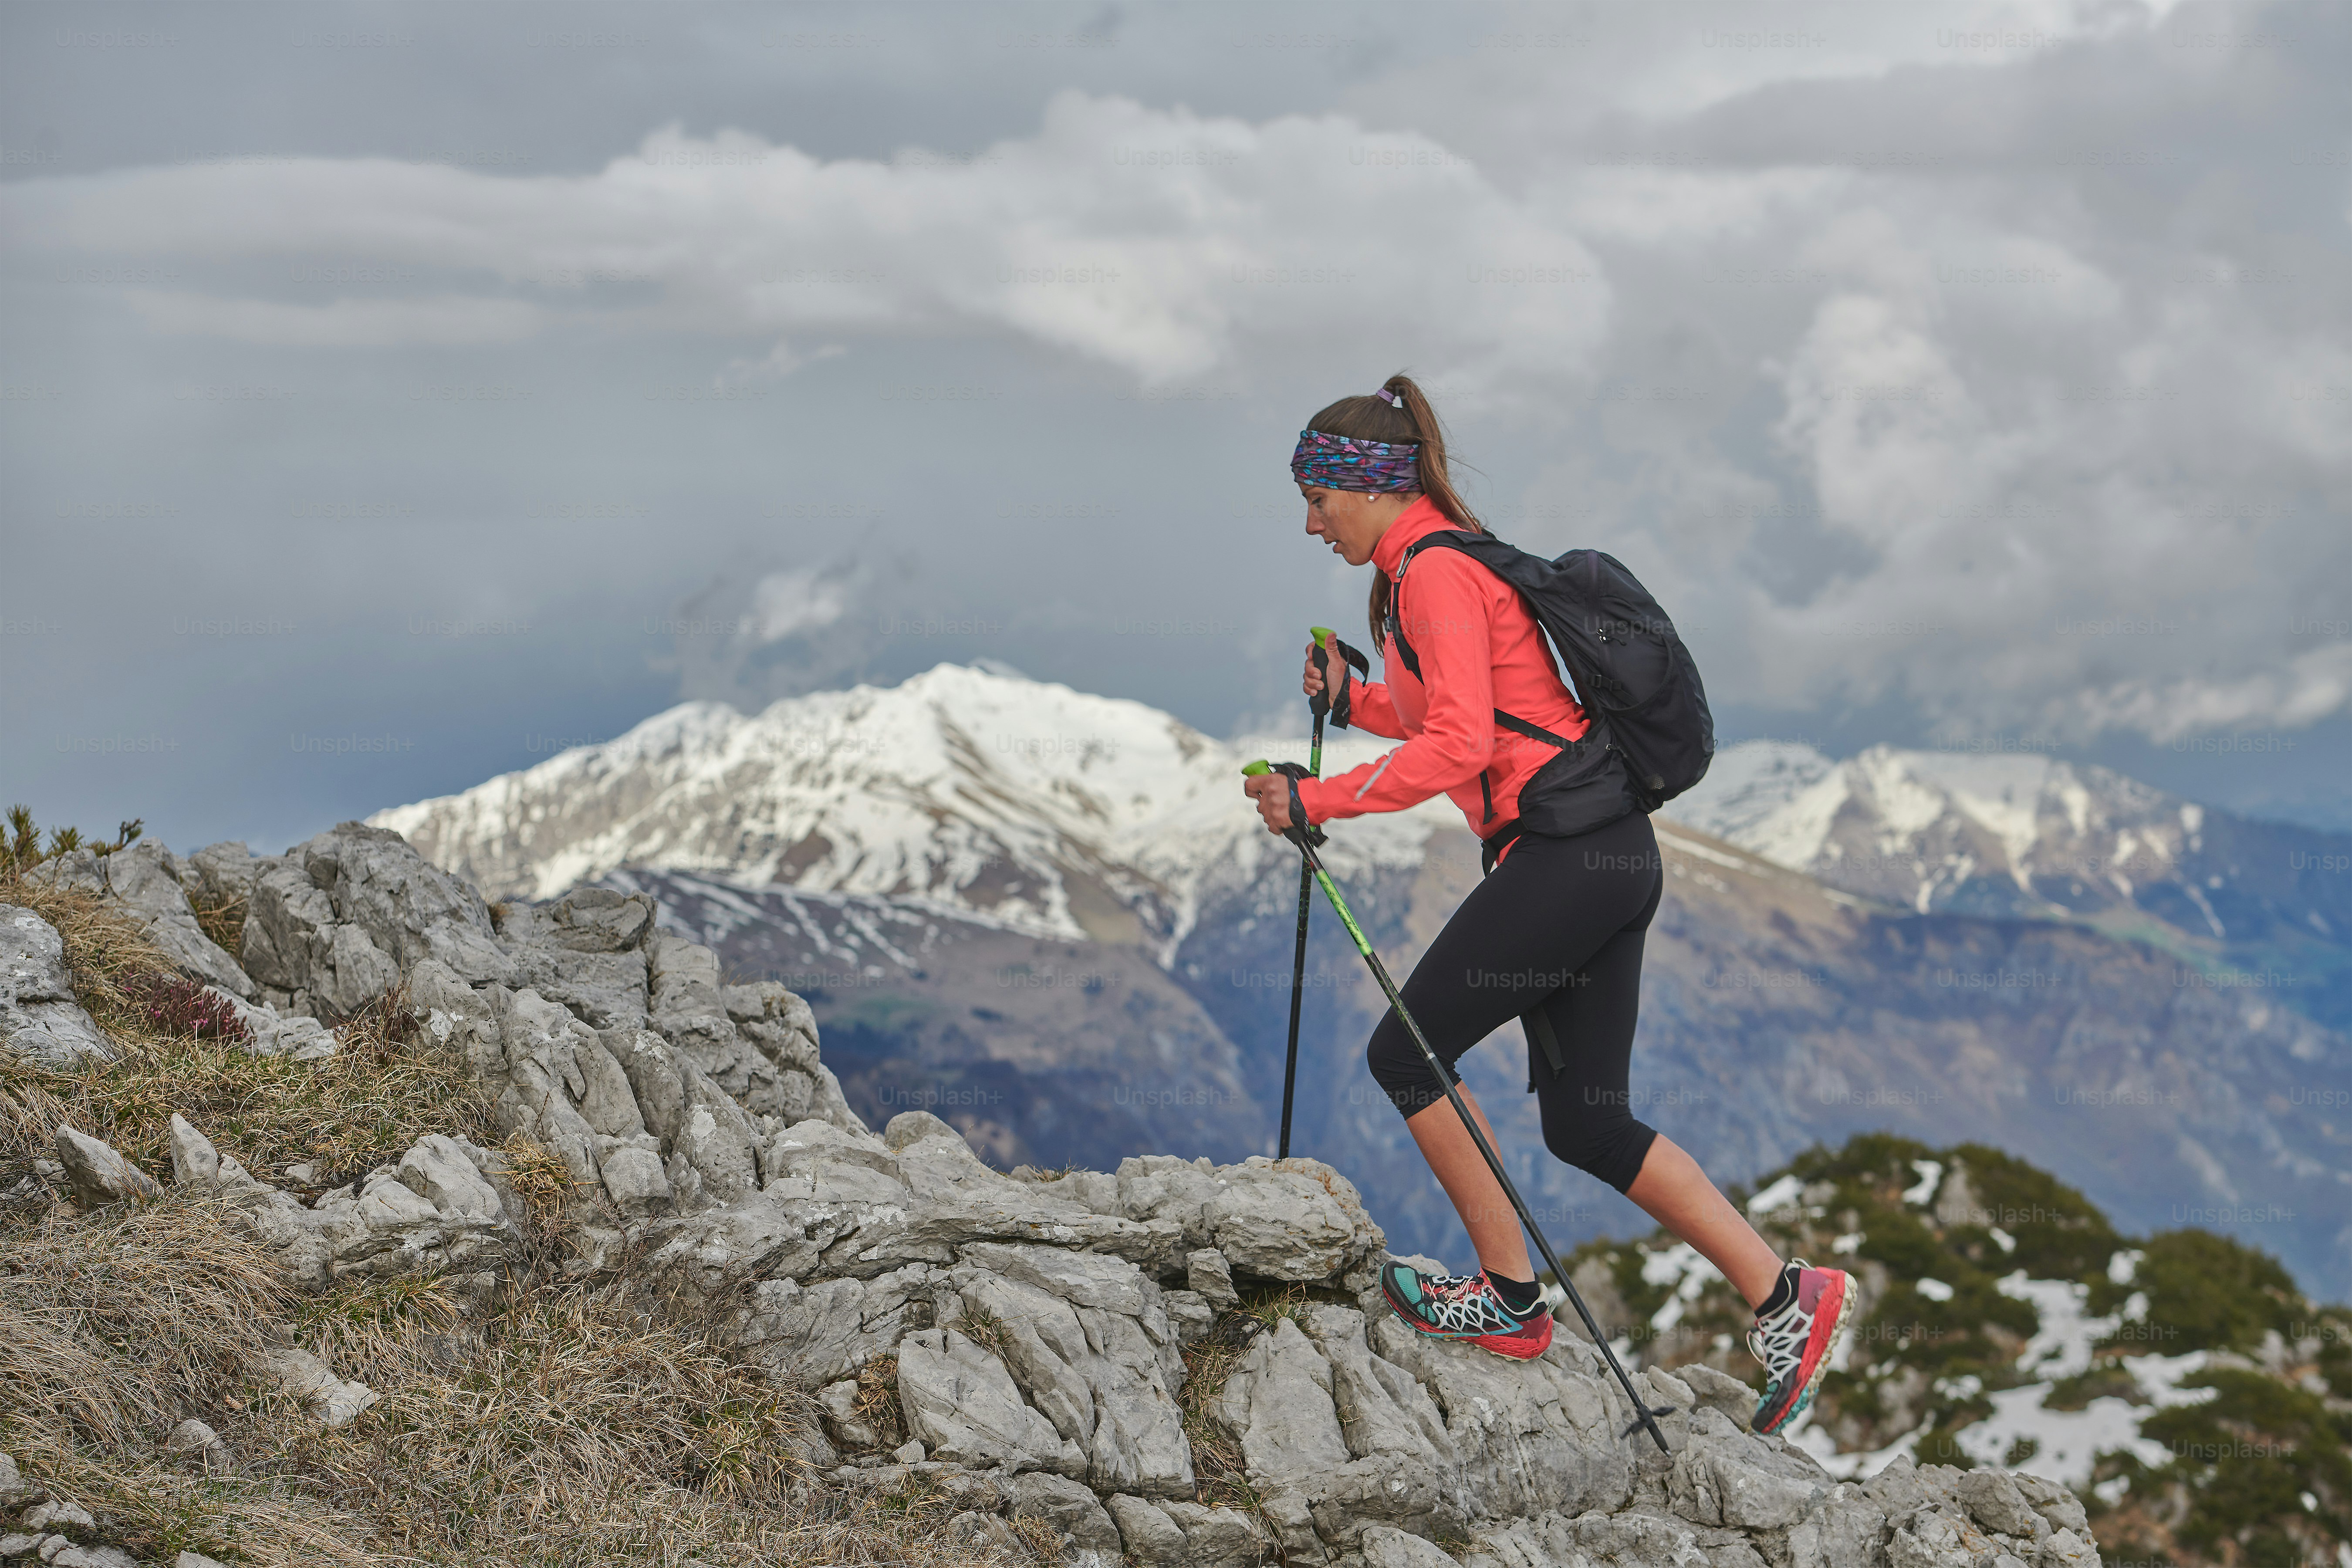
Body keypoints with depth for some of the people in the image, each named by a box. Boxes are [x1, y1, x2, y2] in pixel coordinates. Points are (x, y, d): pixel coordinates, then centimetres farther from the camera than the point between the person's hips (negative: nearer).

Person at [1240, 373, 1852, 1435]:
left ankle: (1510, 1297, 6)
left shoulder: (1434, 572, -11)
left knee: (1407, 1055, 0)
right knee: (1585, 1122, 9)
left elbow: (1457, 745, -21)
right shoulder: (1443, 563, 21)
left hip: (1564, 851, -10)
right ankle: (1786, 1298, 5)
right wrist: (1353, 701, 15)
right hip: (1615, 857, 10)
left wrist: (1317, 800, -17)